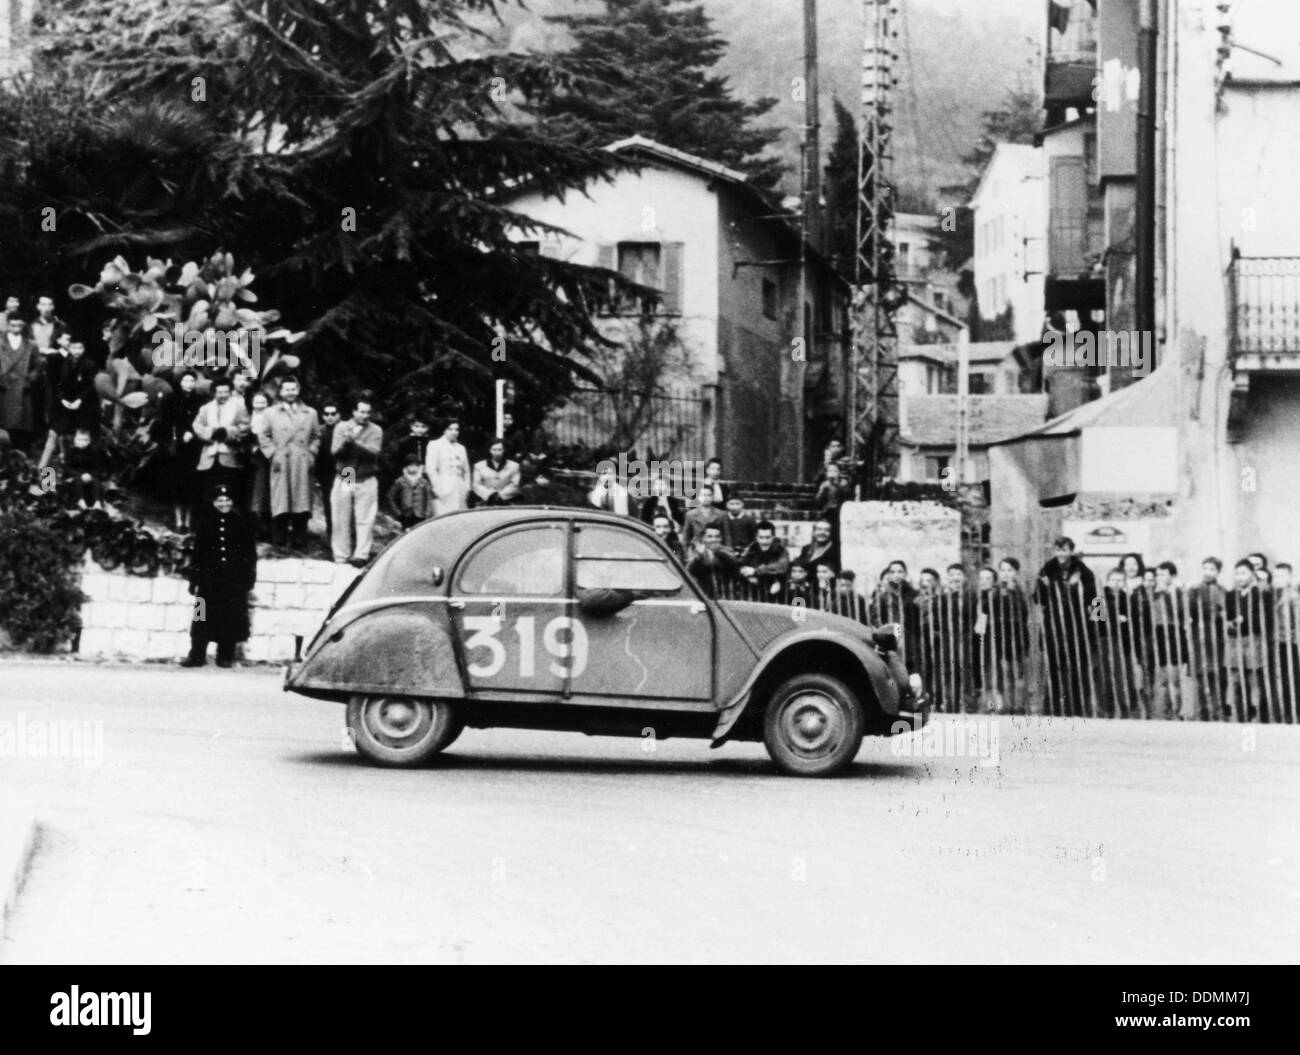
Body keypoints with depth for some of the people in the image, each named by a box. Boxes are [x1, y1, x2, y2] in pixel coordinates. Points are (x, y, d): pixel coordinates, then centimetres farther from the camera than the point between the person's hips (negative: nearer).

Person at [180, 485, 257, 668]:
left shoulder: (243, 523, 4)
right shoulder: (205, 522, 6)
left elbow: (251, 552, 5)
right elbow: (198, 550, 7)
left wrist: (250, 578, 0)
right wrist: (194, 578, 3)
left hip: (235, 579, -1)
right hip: (210, 576, 1)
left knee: (231, 618, 0)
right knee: (203, 618, -2)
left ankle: (225, 657, 8)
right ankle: (197, 655, 3)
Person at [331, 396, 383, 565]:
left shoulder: (375, 430, 2)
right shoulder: (341, 427, 7)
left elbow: (374, 451, -12)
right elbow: (335, 450, -3)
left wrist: (355, 442, -23)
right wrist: (346, 441, -22)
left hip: (366, 481, -1)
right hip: (343, 480, 1)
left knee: (364, 520, -8)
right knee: (341, 521, 1)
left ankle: (361, 555, -8)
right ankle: (341, 557, 6)